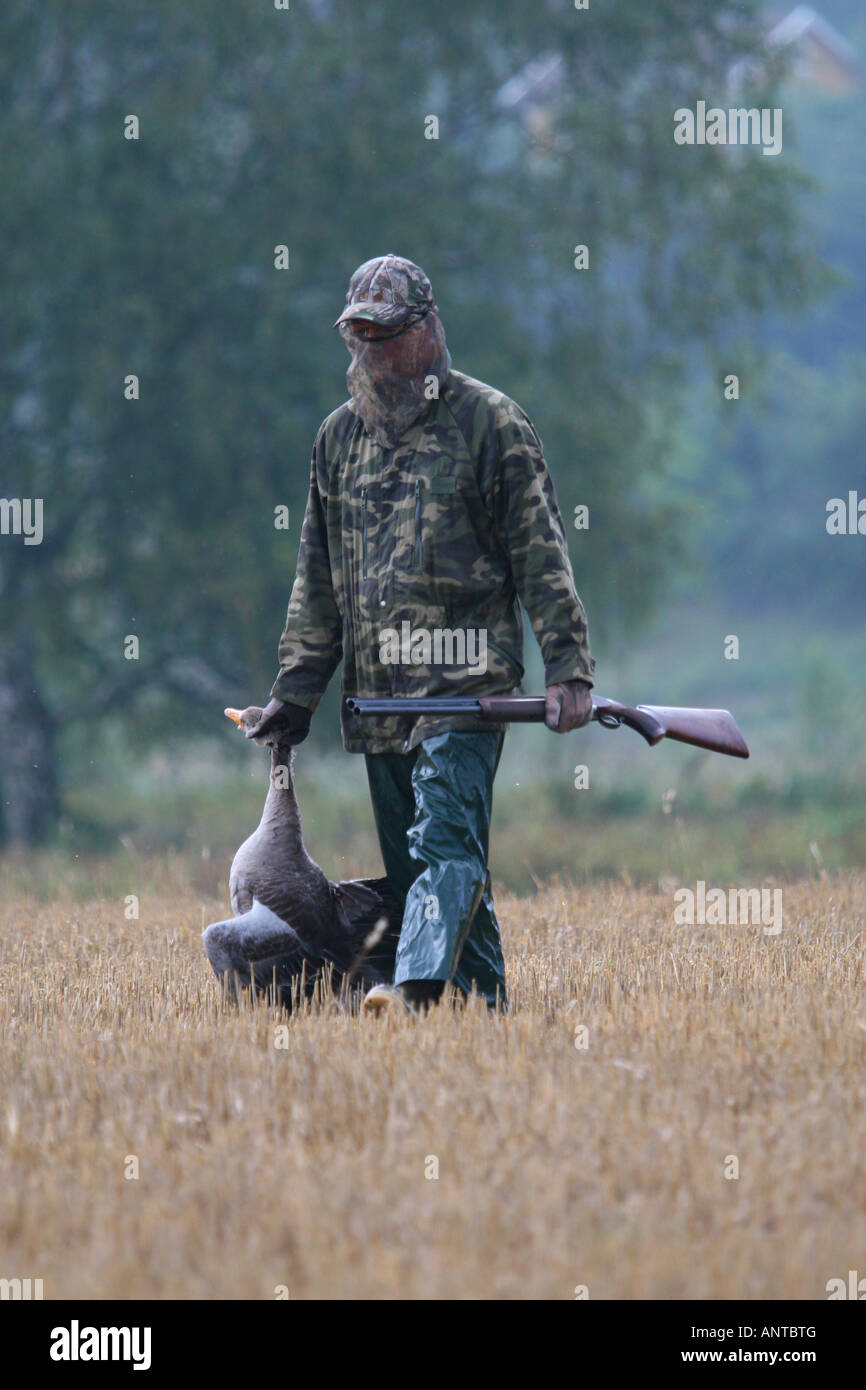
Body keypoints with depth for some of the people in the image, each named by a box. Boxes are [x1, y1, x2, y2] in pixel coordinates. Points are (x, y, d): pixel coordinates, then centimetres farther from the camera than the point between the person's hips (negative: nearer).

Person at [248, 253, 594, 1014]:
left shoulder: (490, 423, 0)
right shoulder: (339, 437, 17)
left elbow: (541, 555, -4)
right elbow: (318, 578, 21)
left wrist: (570, 670, -11)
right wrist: (296, 689, 15)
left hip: (465, 685, -7)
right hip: (377, 692, 7)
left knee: (446, 844, -17)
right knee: (412, 859, 7)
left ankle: (418, 991, -32)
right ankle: (483, 1002, 14)